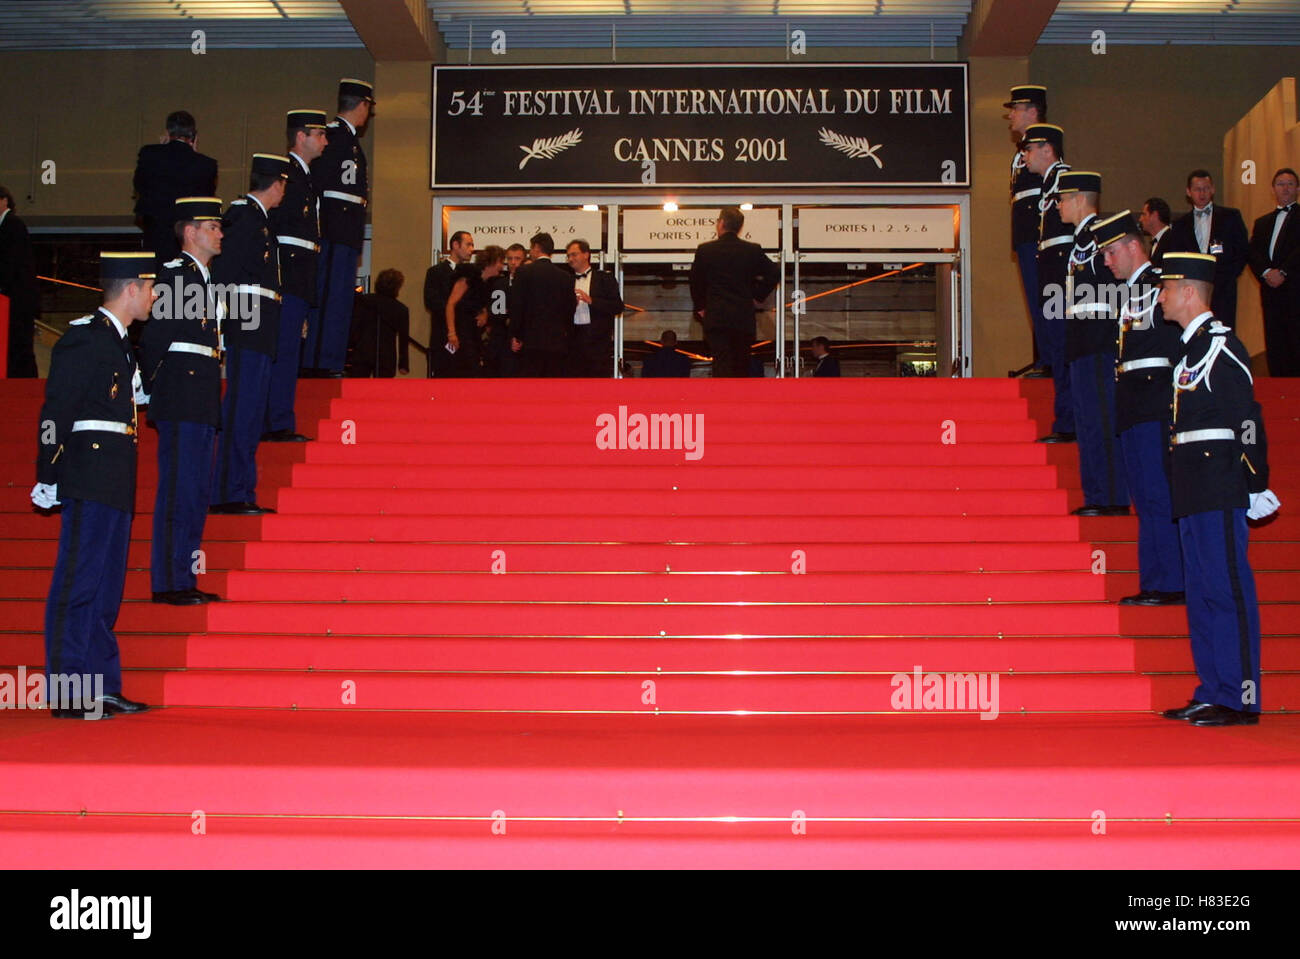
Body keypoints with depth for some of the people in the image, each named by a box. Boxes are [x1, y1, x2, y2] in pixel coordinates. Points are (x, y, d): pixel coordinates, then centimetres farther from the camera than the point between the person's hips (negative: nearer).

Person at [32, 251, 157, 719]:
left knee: (106, 584, 12)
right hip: (91, 480, -10)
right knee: (77, 583, -6)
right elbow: (56, 411, -14)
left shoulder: (116, 341, 19)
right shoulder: (86, 337, -10)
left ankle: (102, 687, 18)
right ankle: (66, 693, -2)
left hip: (114, 484, 10)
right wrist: (47, 479, -15)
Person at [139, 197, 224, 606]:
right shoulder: (175, 273, -8)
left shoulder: (204, 278, 20)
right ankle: (169, 583, -3)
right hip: (181, 398, -9)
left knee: (198, 492, 10)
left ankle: (184, 581, 16)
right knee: (177, 491, -7)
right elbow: (155, 335, -13)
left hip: (202, 403, 9)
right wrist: (149, 385, -9)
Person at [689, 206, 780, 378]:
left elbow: (695, 281, 7)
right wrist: (758, 297, 15)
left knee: (721, 366, -7)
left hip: (716, 318, -2)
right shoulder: (753, 250, 4)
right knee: (742, 368, 11)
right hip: (744, 318, 2)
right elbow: (774, 273, 6)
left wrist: (700, 306, 20)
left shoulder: (705, 250, 0)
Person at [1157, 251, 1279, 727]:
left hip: (1220, 487, -10)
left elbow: (1248, 420, -14)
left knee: (1227, 589, -6)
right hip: (1194, 491, 10)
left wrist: (1256, 487, -15)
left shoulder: (1221, 346, -11)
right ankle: (1212, 692, 18)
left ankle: (1239, 699, -2)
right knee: (1201, 591, 11)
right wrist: (1184, 489, 18)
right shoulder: (1190, 348, 18)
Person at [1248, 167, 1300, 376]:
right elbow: (1253, 253, 10)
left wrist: (1283, 272, -15)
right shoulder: (1262, 222, 23)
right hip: (1271, 290, 4)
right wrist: (1266, 272, -8)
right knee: (1274, 346, 0)